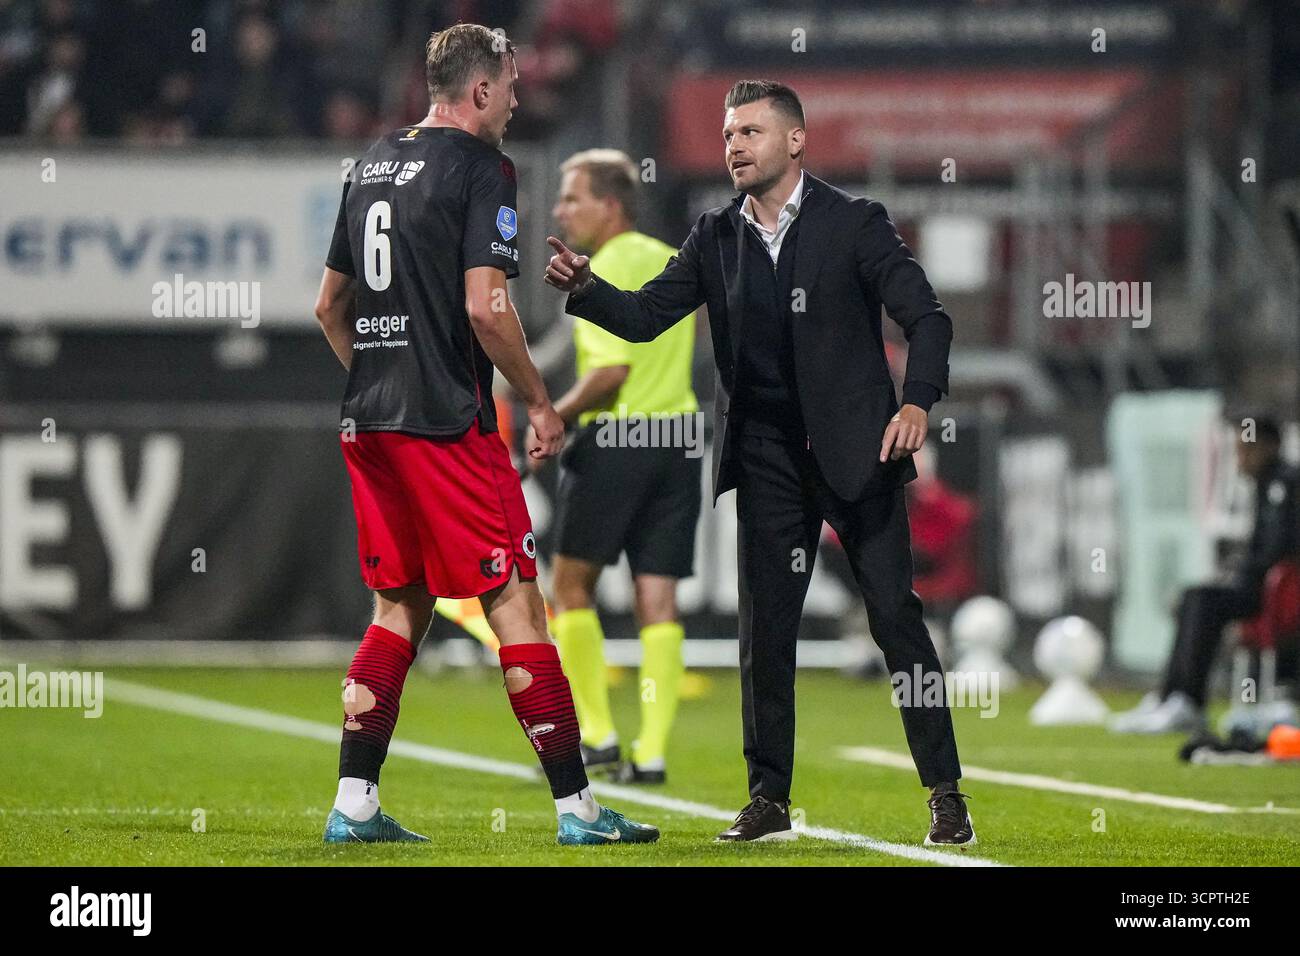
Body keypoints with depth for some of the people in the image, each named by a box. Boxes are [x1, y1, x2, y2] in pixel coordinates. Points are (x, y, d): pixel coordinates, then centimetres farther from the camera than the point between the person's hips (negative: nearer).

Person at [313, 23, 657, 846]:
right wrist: (540, 403, -6)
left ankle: (354, 805, 9)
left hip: (369, 421, 8)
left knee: (400, 606, 13)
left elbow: (330, 306, 20)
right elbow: (485, 308, -17)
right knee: (514, 600, -3)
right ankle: (576, 804, -2)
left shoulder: (373, 166, 15)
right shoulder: (480, 168, -9)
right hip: (447, 423, -8)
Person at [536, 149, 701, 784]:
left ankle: (596, 734, 2)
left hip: (616, 439, -7)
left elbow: (612, 369, -19)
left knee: (571, 583, 7)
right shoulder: (671, 263, 14)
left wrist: (556, 417, -10)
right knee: (657, 599, 4)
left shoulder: (607, 270, -11)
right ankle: (651, 751, 0)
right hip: (679, 438, 7)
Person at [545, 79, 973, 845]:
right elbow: (645, 316, 5)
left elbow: (927, 317, -9)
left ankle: (947, 795, 2)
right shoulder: (716, 239, 7)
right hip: (767, 458, 4)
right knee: (766, 630, 4)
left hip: (854, 450, -4)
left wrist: (919, 401, -25)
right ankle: (769, 801, 12)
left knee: (897, 616, -4)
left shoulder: (854, 223, -5)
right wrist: (585, 287, -15)